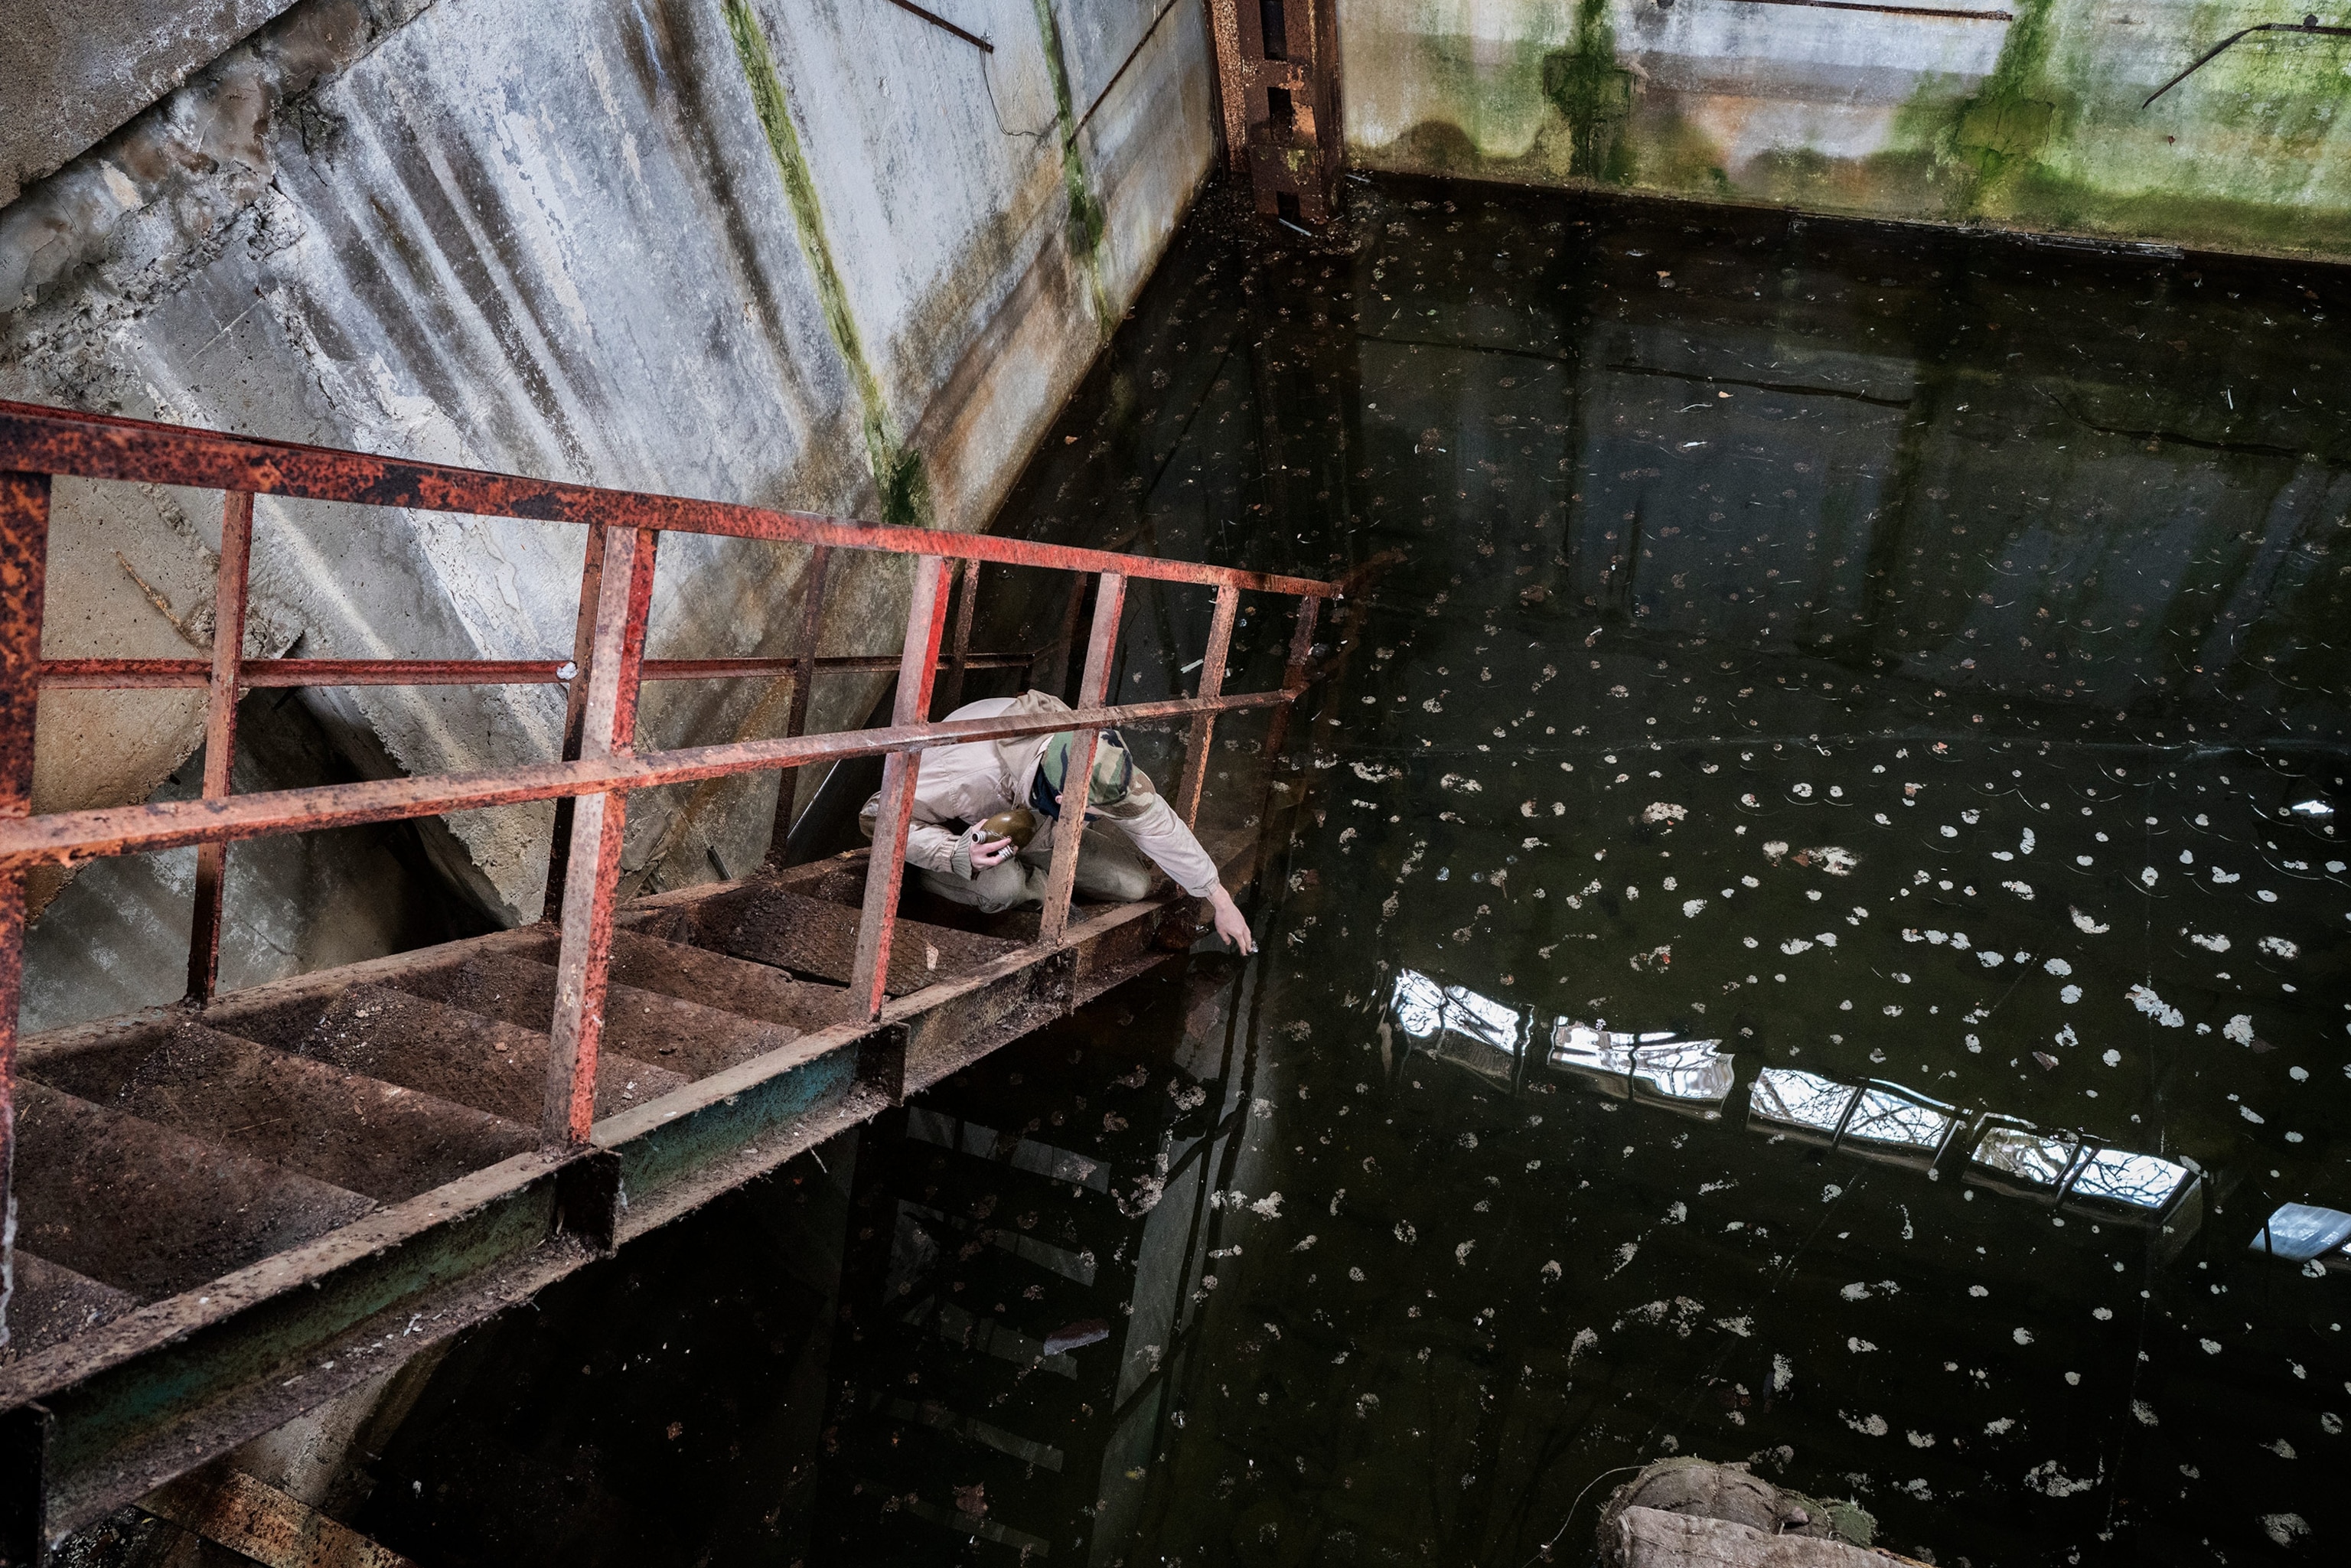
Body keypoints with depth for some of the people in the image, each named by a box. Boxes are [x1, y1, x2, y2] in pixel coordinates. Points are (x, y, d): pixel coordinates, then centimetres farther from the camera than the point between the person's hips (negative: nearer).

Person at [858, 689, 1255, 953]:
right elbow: (878, 816, -34)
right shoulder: (973, 773, -45)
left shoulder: (1101, 768, -30)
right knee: (1003, 886, -39)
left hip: (1036, 832, 5)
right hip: (954, 834, -4)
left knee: (1134, 883, -9)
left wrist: (1221, 902, -11)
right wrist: (959, 854, -47)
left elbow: (1163, 829, -18)